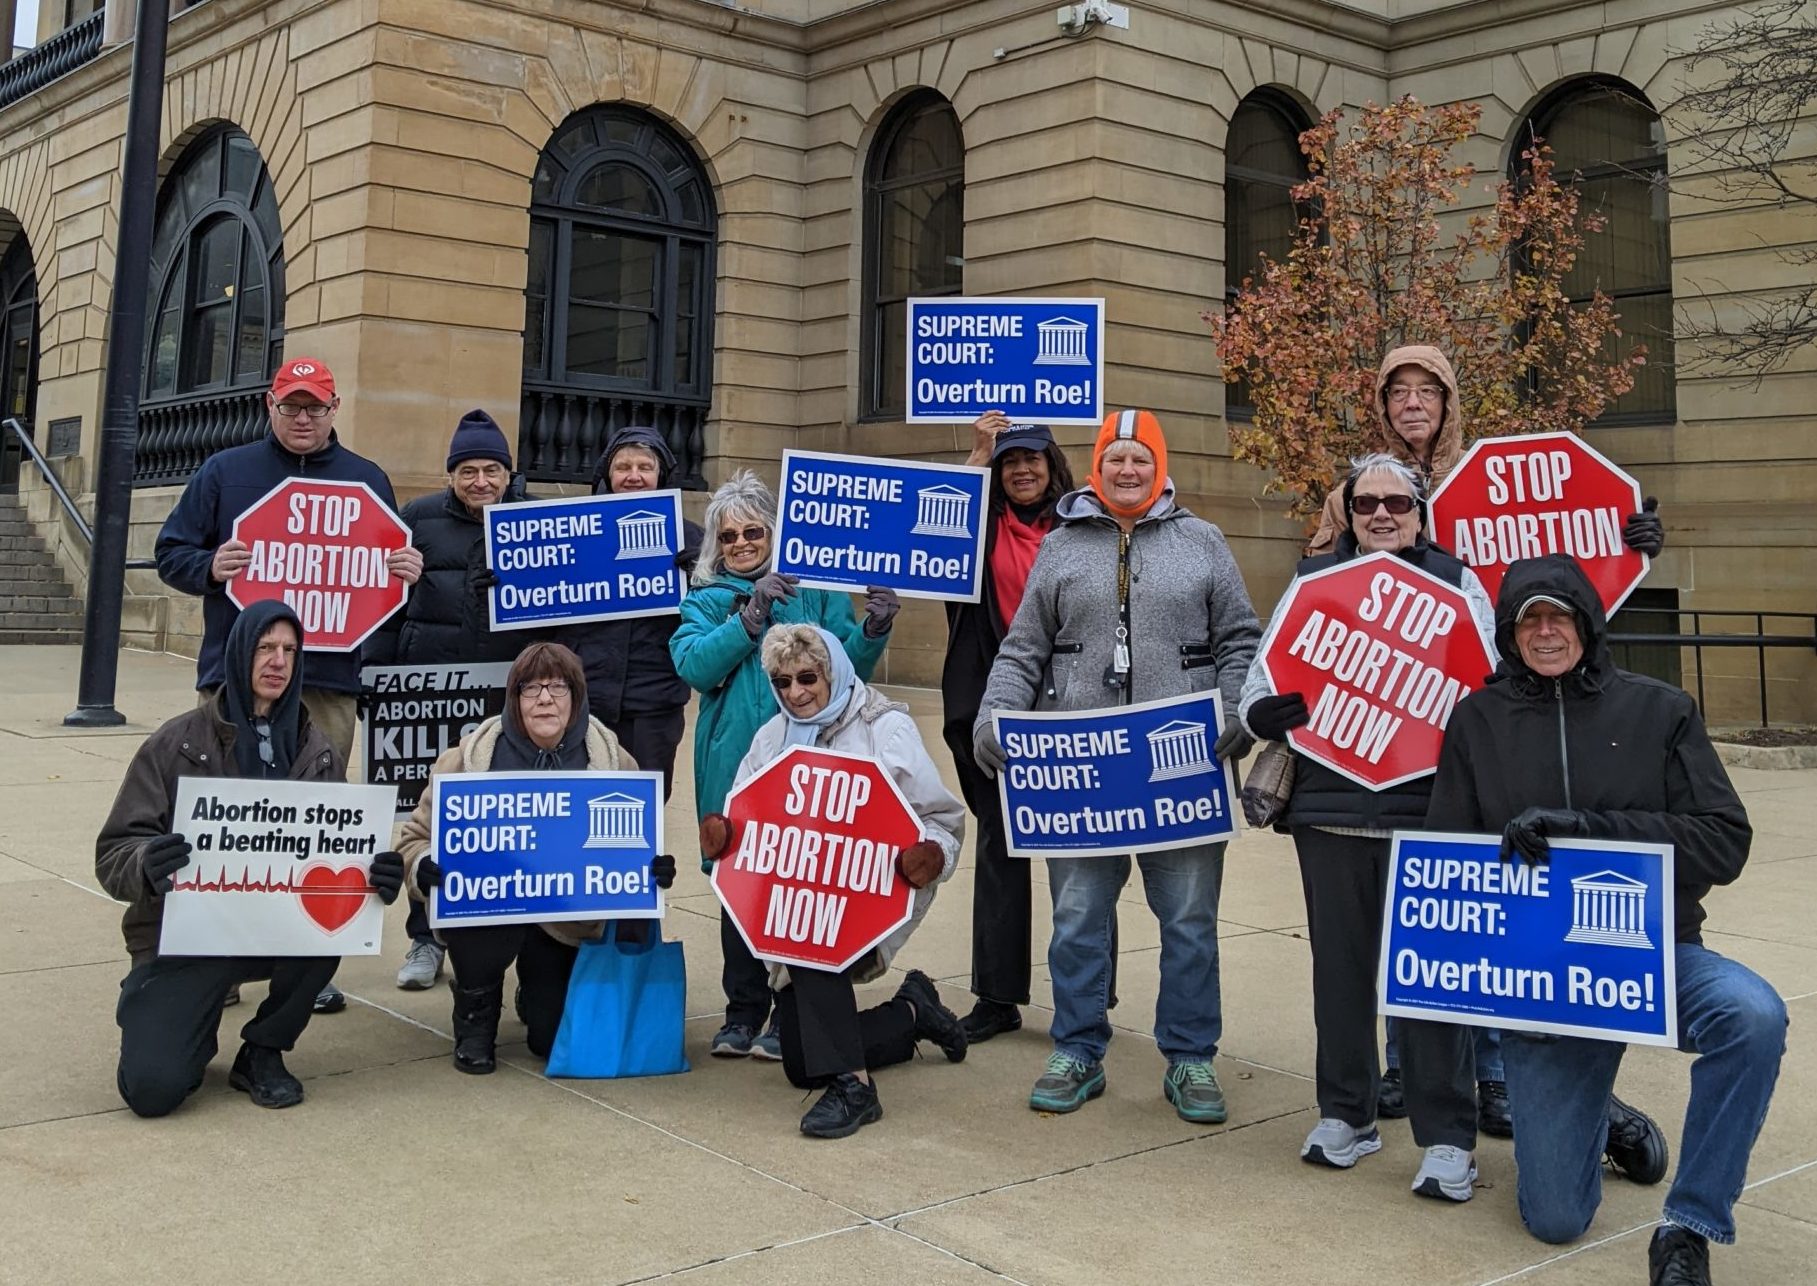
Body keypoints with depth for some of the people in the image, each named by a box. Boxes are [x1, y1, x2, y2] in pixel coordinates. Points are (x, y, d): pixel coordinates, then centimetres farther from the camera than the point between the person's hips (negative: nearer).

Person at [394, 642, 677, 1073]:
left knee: (558, 1041, -3)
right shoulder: (471, 758, -11)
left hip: (569, 918, 2)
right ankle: (474, 1016, -3)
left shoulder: (613, 763, -7)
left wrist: (655, 870, -22)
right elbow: (414, 835, -5)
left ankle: (536, 995, 39)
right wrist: (424, 867, -29)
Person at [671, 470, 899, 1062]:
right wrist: (751, 616, -17)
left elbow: (847, 669, 4)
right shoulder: (707, 600, 10)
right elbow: (695, 667, -8)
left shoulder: (814, 589, 7)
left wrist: (873, 630, -15)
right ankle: (745, 1011, 20)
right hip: (734, 764, 1)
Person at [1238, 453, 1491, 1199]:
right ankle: (1345, 1112, 26)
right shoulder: (1312, 581, 11)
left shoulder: (1457, 583, 8)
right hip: (1329, 807, 2)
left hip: (1428, 808, -2)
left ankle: (1447, 1136, 10)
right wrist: (1267, 712, -14)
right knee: (1340, 964, 11)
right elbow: (1261, 685, 8)